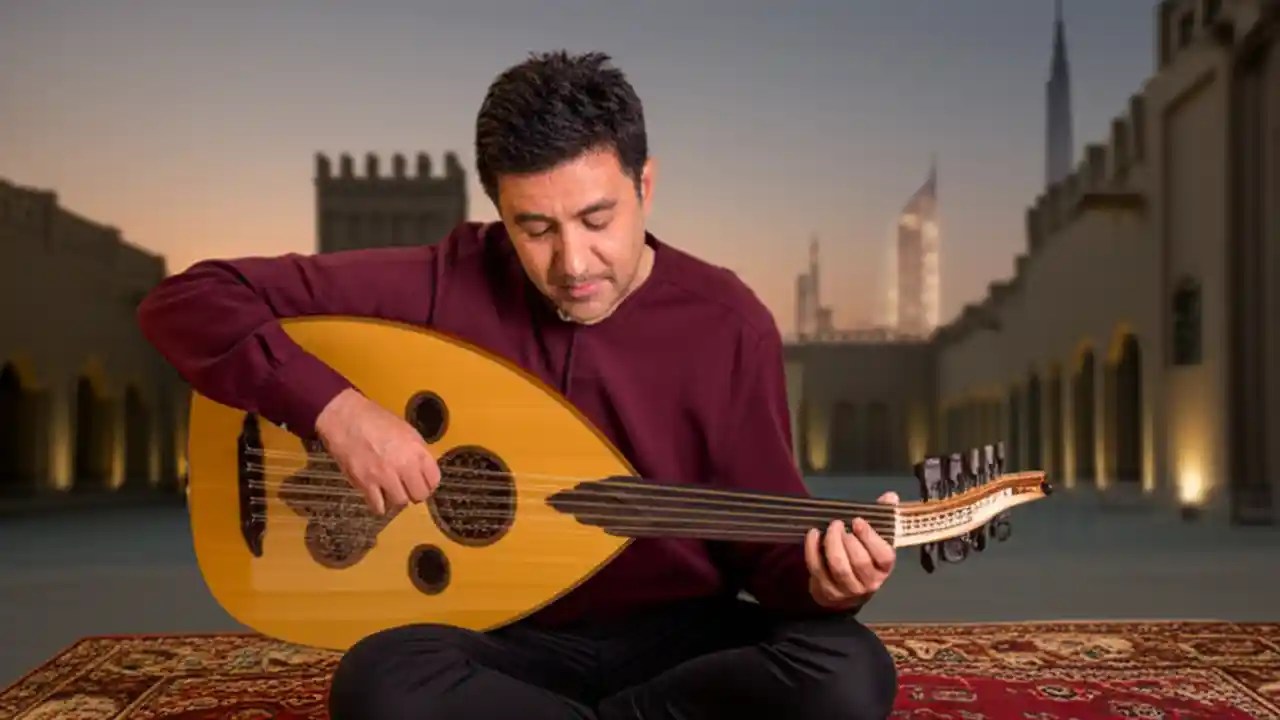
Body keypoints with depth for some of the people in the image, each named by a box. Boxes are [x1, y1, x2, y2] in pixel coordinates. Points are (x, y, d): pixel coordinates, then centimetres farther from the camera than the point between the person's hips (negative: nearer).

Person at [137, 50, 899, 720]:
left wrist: (819, 580, -26)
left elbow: (765, 543, -2)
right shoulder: (446, 284, -9)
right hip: (509, 642, 0)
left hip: (677, 638, 1)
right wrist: (334, 405, -23)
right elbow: (188, 300, -8)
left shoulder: (729, 323, -8)